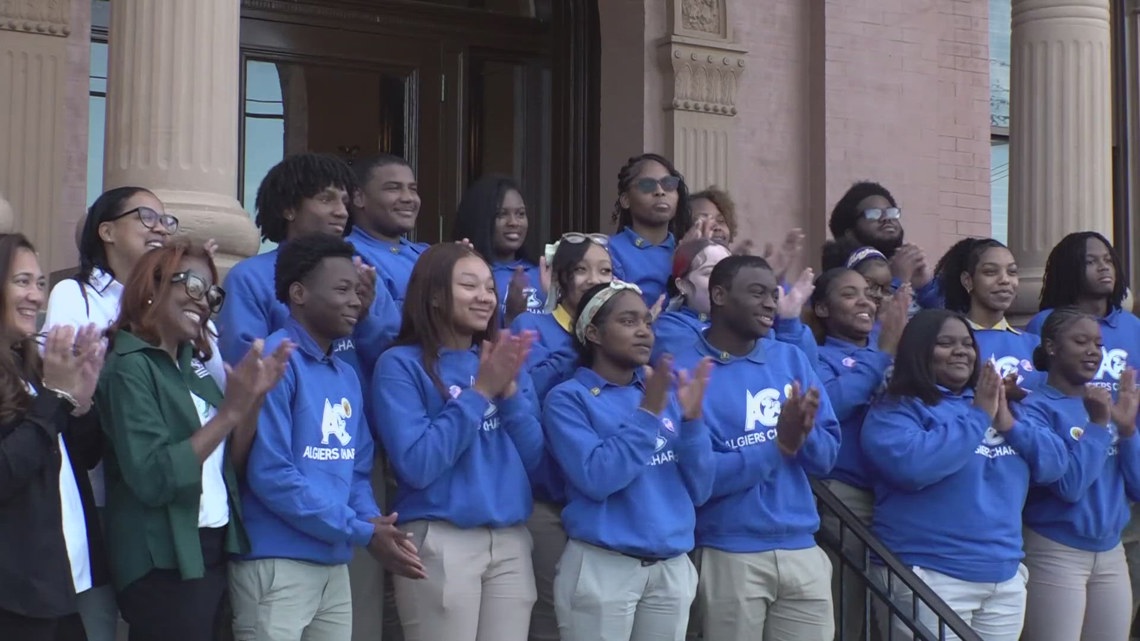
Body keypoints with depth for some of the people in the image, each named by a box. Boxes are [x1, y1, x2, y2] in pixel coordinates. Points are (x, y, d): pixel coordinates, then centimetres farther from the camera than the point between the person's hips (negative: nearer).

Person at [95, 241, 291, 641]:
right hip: (165, 563, -8)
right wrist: (229, 411, -22)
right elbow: (153, 479, -22)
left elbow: (231, 463, 10)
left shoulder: (193, 364, 10)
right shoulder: (130, 366, -12)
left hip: (212, 552, 8)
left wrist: (255, 398, -4)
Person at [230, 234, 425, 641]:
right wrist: (361, 532, -14)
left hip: (335, 564, 8)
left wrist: (375, 521, -6)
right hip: (277, 564, -8)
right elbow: (270, 474, -19)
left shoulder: (347, 377, 14)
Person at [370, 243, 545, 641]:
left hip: (511, 541, 5)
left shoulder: (504, 361, 12)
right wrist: (480, 391, -13)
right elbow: (417, 466, -15)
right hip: (441, 542, -5)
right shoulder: (401, 365, -4)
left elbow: (536, 463, 7)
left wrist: (509, 390, -7)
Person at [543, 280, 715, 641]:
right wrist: (647, 414, -18)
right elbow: (596, 479, -18)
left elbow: (699, 491, 4)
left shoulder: (665, 394, 8)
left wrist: (692, 419, -8)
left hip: (673, 568, 5)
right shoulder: (569, 398, -4)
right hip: (602, 568, -4)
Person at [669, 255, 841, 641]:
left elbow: (827, 457, 6)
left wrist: (803, 433, -14)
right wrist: (779, 445, -20)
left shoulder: (791, 359, 8)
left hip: (801, 549, 5)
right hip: (728, 555, -5)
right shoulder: (685, 371, -7)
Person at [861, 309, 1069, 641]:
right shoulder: (895, 410, -5)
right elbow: (911, 464, -25)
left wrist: (1009, 425, -7)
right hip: (931, 577, -6)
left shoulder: (994, 404, 15)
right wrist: (977, 417, -16)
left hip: (1005, 577, 7)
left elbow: (1056, 463, 10)